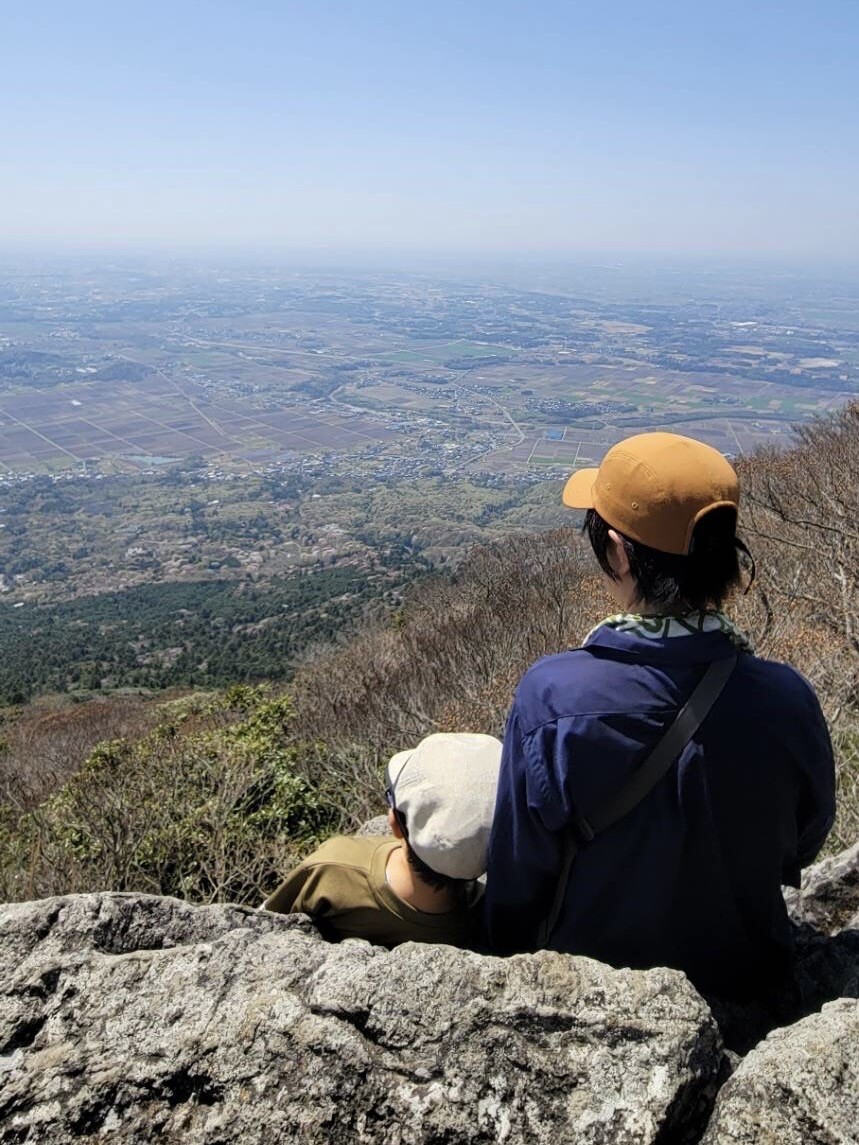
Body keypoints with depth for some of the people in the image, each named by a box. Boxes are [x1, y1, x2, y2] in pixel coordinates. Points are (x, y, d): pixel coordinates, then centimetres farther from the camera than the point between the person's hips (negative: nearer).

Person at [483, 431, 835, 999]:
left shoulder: (551, 695, -33)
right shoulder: (786, 698, -26)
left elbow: (518, 873, -18)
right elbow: (803, 848, -5)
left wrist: (510, 955, 4)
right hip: (743, 978, 2)